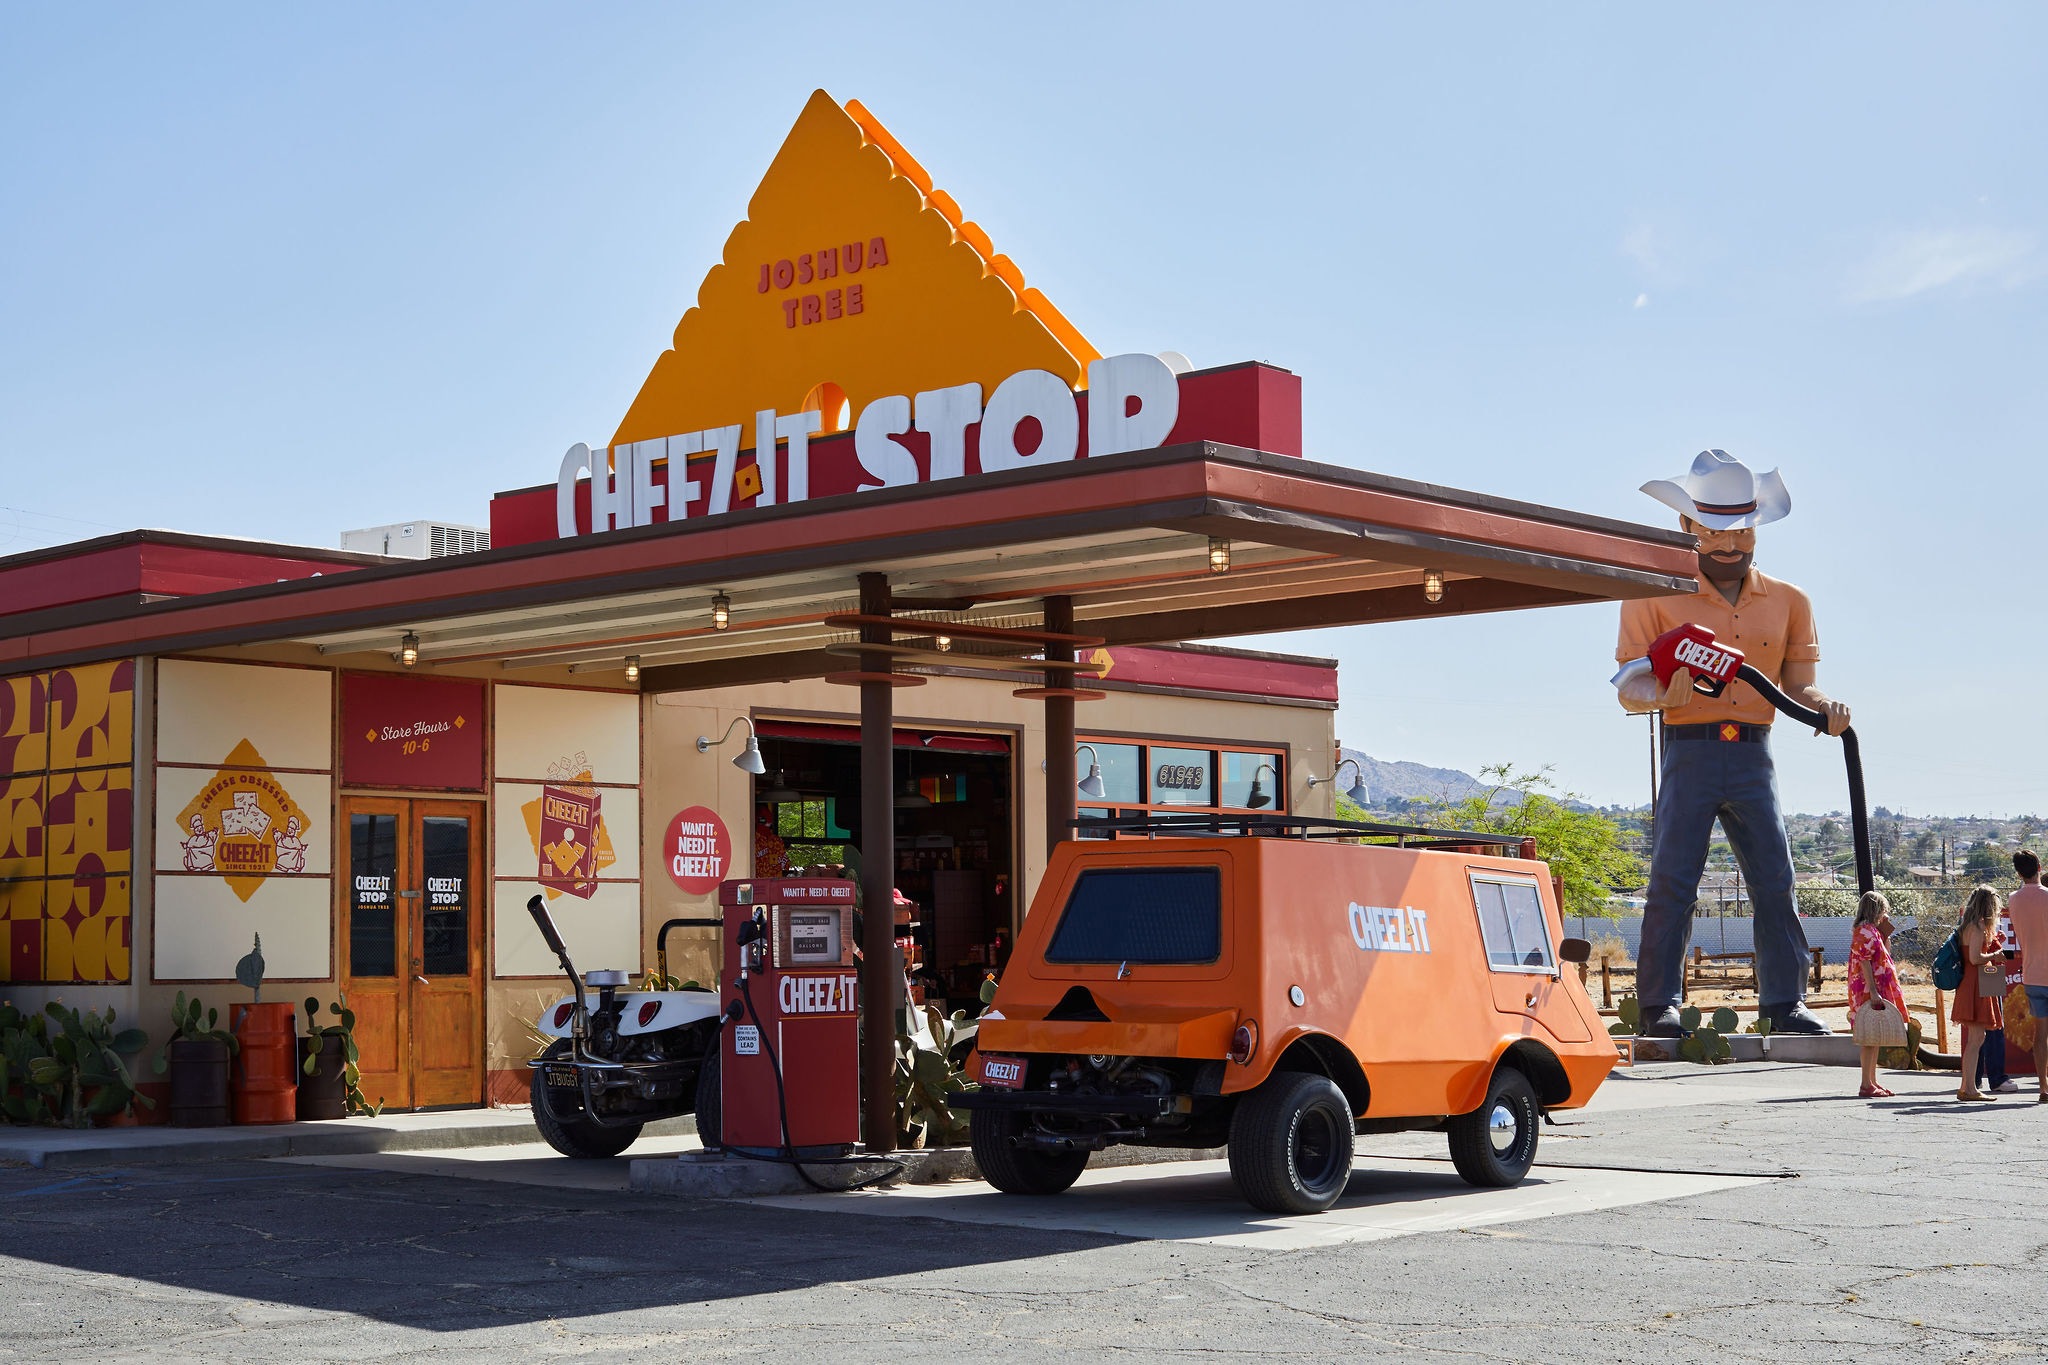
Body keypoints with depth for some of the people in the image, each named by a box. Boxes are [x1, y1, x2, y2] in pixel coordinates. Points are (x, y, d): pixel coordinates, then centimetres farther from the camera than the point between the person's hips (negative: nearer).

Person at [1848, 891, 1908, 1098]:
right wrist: (1873, 992, -24)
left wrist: (1886, 934, 15)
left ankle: (1872, 1082, 18)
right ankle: (1866, 1085, -10)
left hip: (1878, 991, 10)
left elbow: (1885, 957, 24)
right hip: (1870, 990, -10)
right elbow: (1864, 962, -19)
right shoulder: (1865, 931, -12)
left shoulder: (1873, 931, 18)